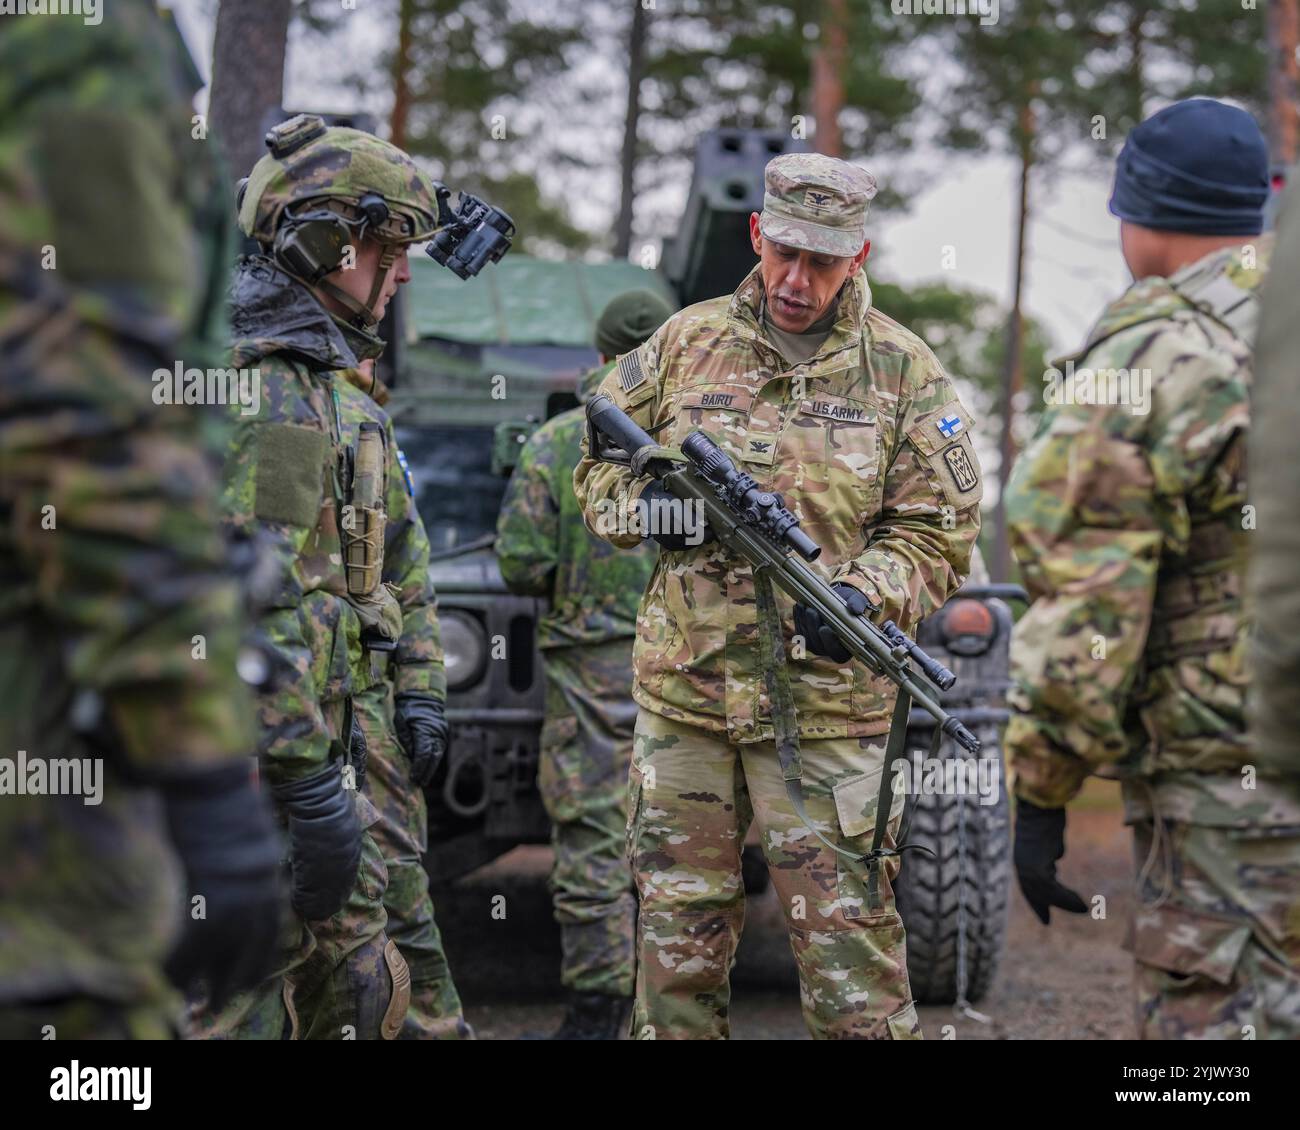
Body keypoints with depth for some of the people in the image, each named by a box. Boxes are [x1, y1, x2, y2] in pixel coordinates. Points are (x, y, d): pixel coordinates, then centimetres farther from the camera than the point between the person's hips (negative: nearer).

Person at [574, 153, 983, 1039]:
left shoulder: (903, 370, 1)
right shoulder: (686, 343, 7)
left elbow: (941, 531, 1)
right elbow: (597, 465, 13)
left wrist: (864, 597, -18)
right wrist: (644, 502, -9)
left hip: (825, 702, -2)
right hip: (682, 689, 3)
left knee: (847, 933, -1)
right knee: (678, 934, 11)